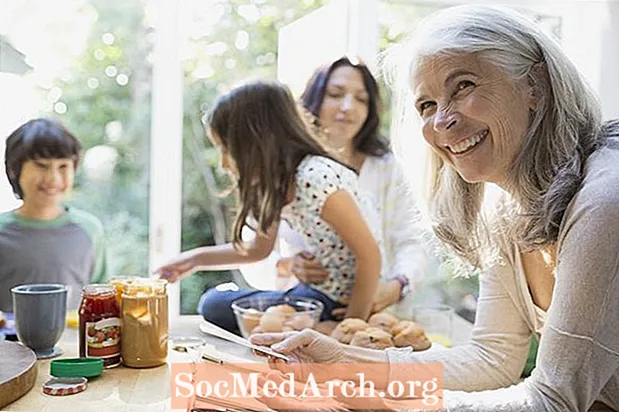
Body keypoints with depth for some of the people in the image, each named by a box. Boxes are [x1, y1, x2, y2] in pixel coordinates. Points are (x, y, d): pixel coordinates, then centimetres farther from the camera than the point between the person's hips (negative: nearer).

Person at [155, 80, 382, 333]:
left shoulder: (316, 178, -24)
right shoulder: (274, 183, 3)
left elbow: (370, 255, -24)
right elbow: (259, 249, 18)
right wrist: (197, 259, 12)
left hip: (343, 303, -8)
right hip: (315, 289, 8)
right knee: (213, 304, 6)